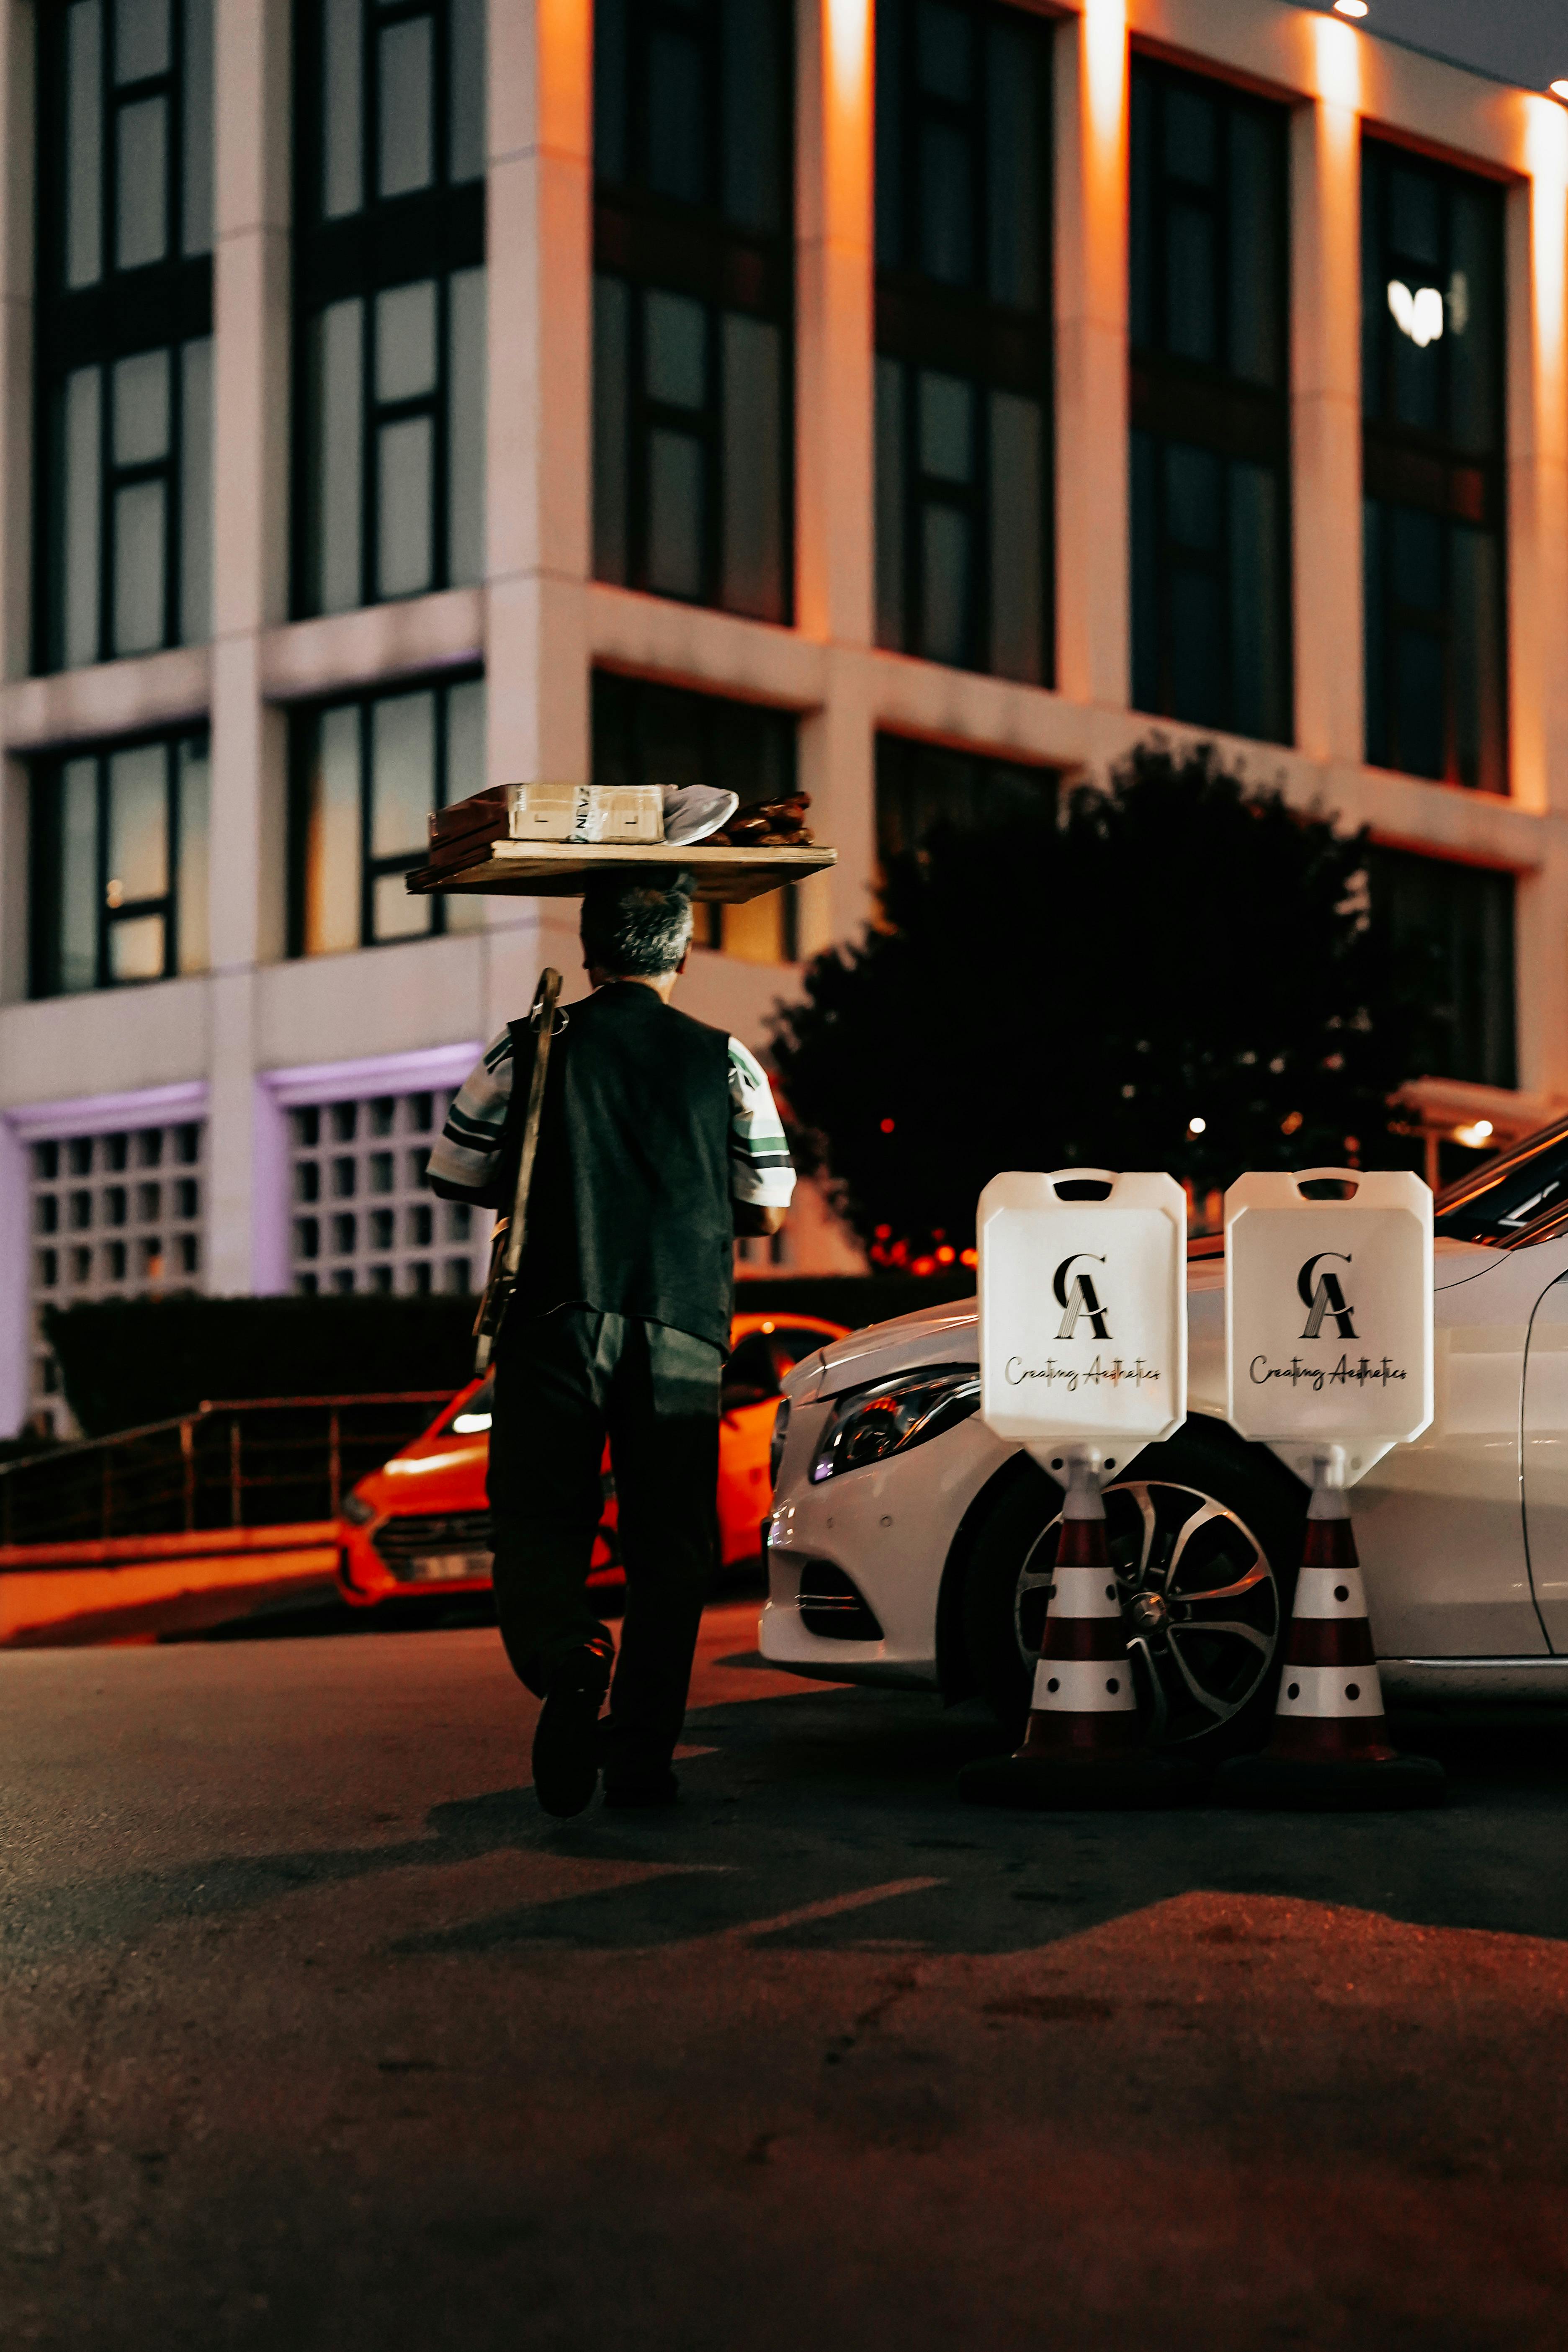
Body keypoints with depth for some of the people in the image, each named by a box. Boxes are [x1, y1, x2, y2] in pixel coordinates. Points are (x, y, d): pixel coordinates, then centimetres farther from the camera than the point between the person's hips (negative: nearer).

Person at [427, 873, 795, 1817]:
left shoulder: (528, 1050, 3)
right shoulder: (724, 1061, 5)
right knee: (669, 1543, 8)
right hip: (683, 1335, 1)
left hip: (560, 1320, -1)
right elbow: (769, 1208, 11)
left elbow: (456, 1176, 9)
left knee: (541, 1518, 4)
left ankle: (566, 1661, -26)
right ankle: (642, 1754, 5)